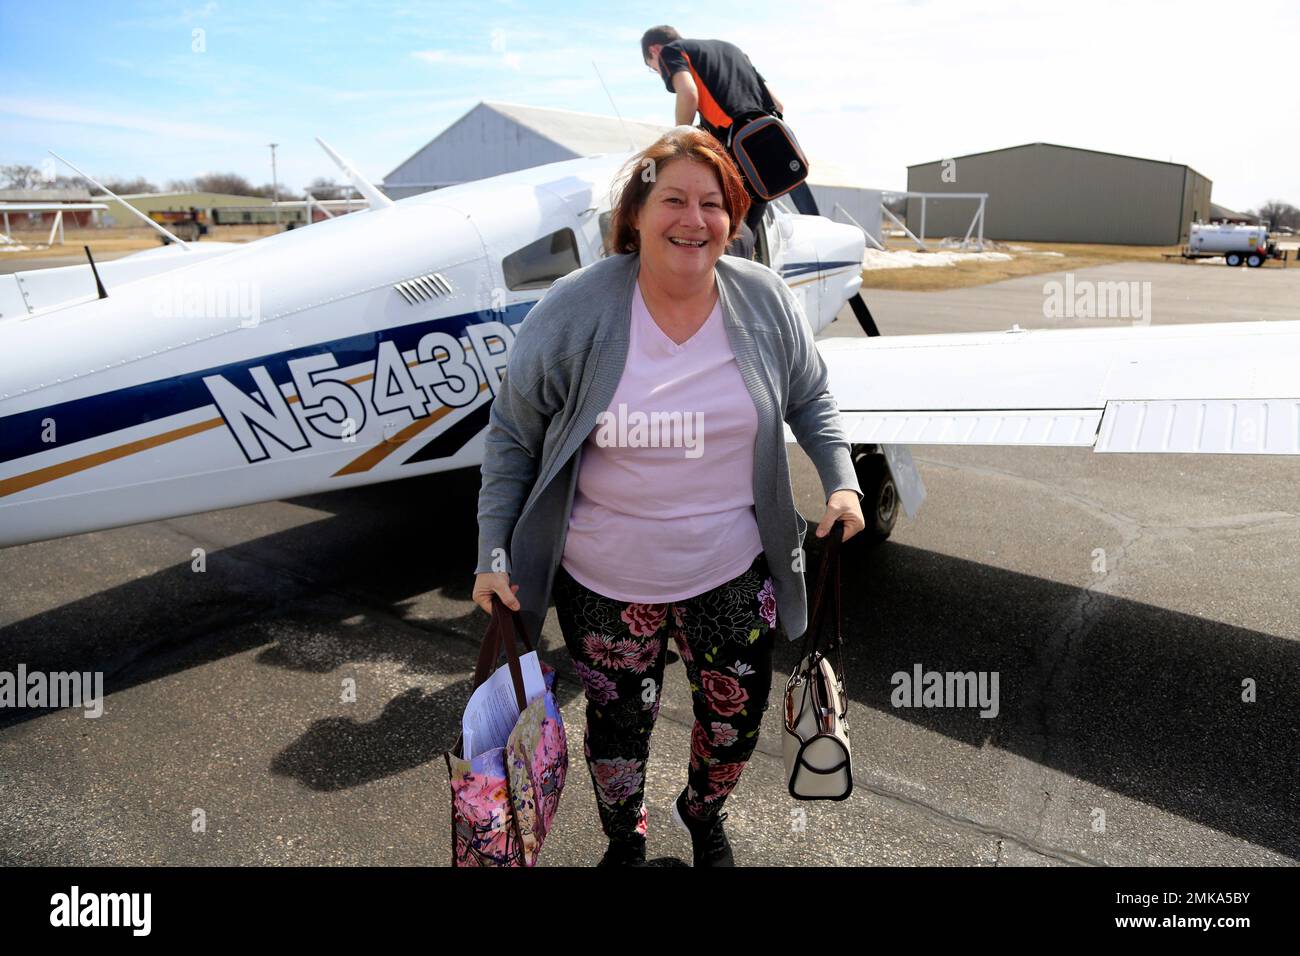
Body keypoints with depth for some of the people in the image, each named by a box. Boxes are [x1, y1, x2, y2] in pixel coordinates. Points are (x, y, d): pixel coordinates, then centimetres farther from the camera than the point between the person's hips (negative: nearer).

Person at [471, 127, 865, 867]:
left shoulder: (768, 303, -8)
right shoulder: (574, 311, -15)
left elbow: (811, 399, 9)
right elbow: (513, 435, -6)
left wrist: (842, 479, -6)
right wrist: (495, 554, -6)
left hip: (734, 574, 2)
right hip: (603, 581, -1)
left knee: (736, 723, 17)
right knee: (619, 724, 18)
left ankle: (704, 816, 54)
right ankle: (625, 842, 52)